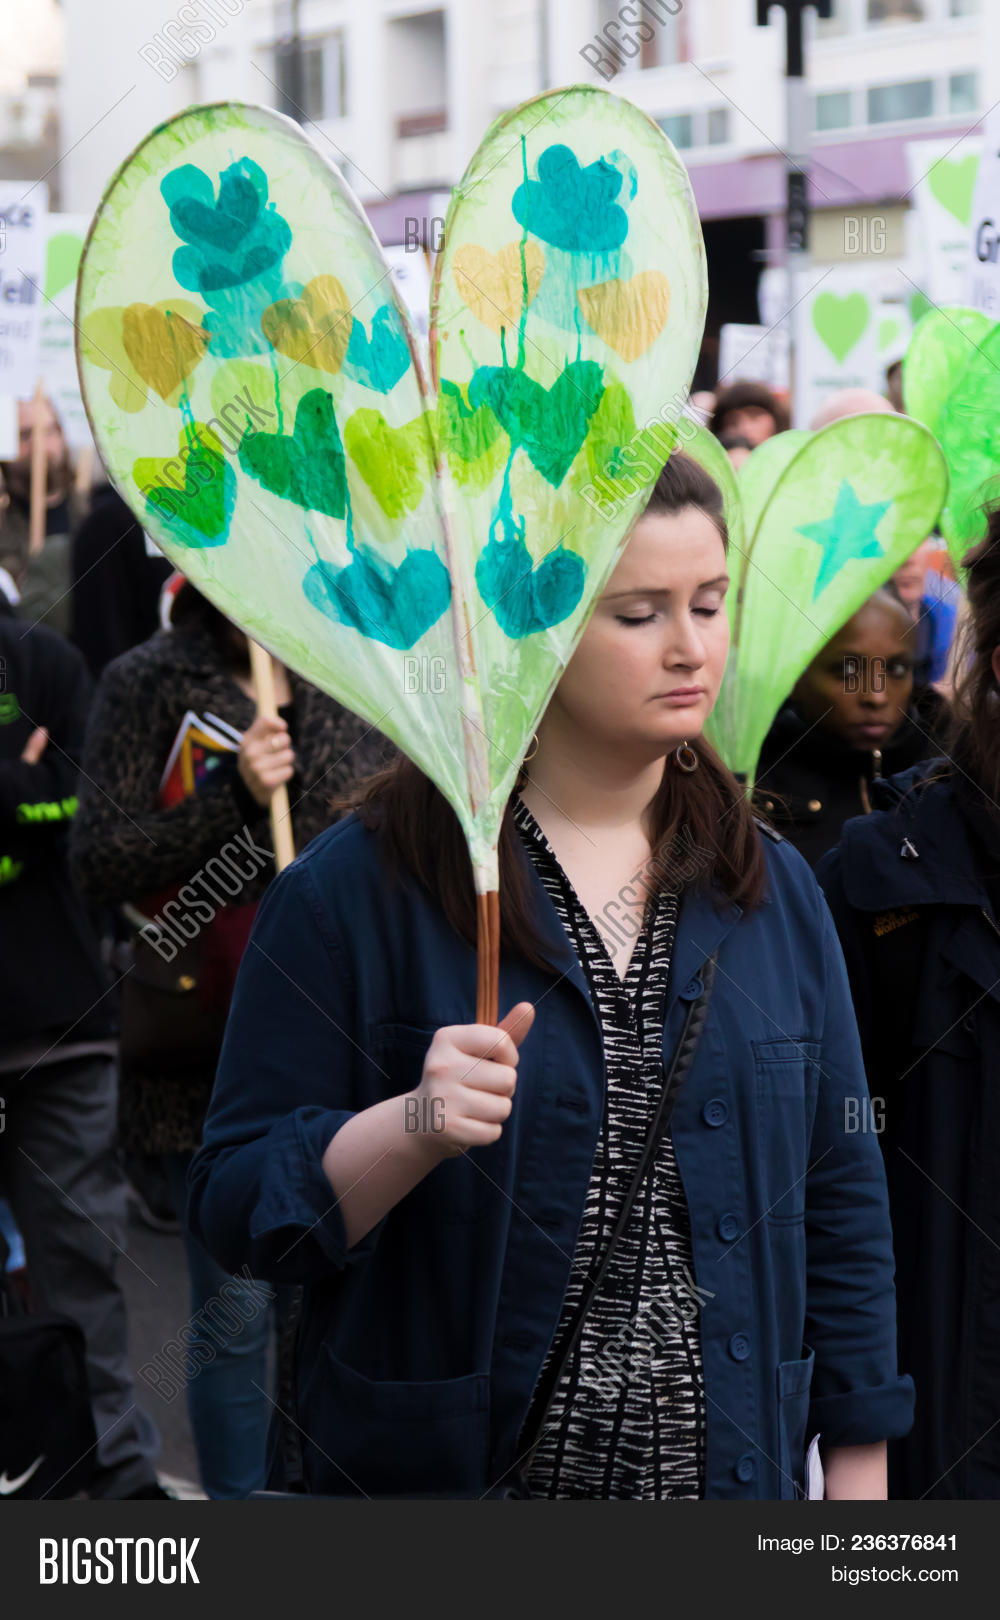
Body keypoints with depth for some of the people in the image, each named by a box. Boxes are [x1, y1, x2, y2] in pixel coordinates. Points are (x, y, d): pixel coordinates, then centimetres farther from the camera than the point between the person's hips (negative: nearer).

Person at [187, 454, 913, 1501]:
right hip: (441, 1470, -3)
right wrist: (411, 1132, -28)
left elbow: (839, 1199, 8)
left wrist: (859, 1465, 4)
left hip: (733, 1465, 4)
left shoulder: (773, 887, 5)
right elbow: (234, 1206, -11)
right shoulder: (353, 891, -10)